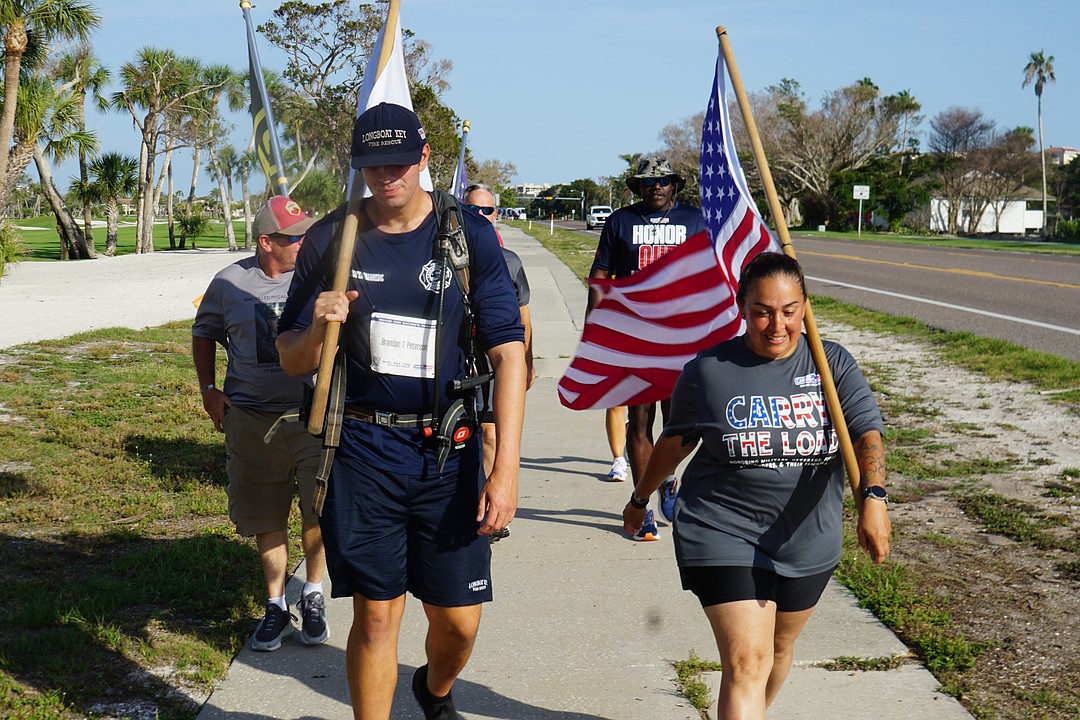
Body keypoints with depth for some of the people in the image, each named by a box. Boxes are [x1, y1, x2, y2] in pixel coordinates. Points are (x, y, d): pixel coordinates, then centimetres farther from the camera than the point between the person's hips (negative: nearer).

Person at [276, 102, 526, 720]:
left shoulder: (469, 236, -2)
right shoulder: (330, 242, 2)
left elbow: (508, 353, -6)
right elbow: (292, 361, 9)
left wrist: (506, 470, -13)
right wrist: (318, 327, -16)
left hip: (449, 453, 0)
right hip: (363, 452, 0)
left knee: (459, 620, 6)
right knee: (375, 616, 2)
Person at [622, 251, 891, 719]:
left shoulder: (833, 365, -3)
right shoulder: (708, 370, -6)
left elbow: (866, 434, -14)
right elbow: (674, 444, 9)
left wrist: (873, 498, -32)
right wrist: (640, 498, 21)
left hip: (807, 541, 3)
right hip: (725, 536, -3)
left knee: (778, 647, 23)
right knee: (745, 663, -13)